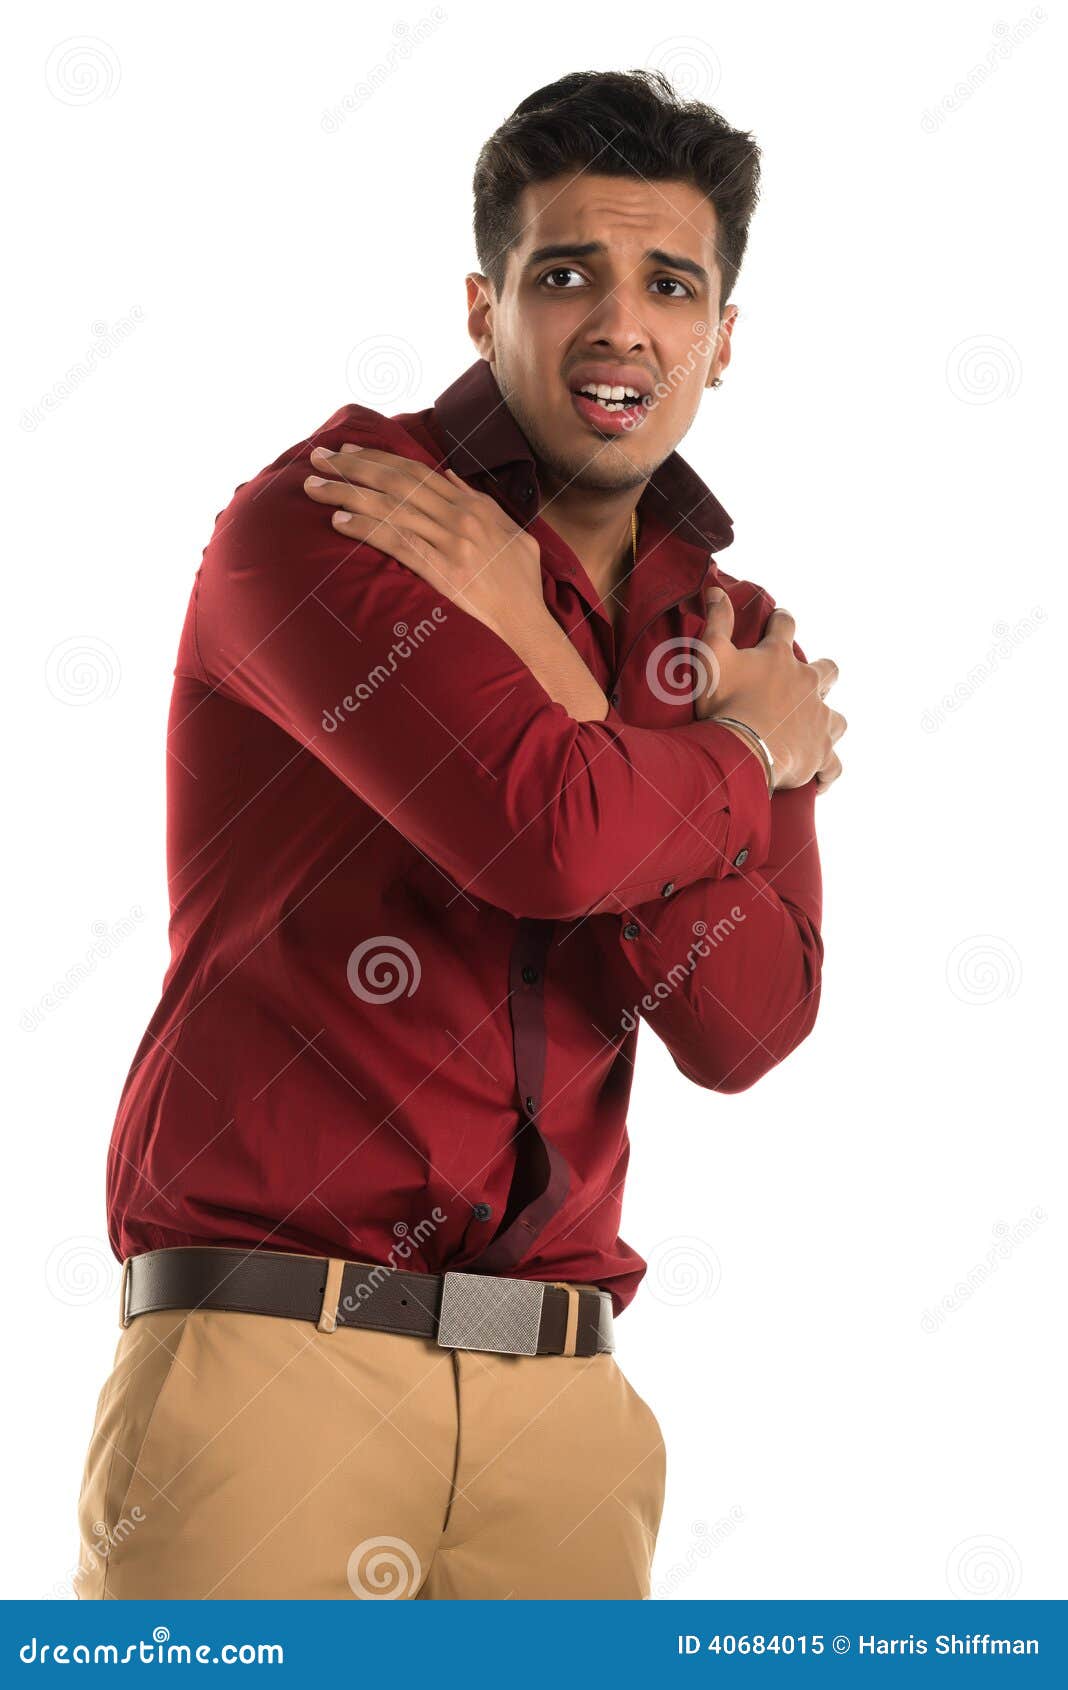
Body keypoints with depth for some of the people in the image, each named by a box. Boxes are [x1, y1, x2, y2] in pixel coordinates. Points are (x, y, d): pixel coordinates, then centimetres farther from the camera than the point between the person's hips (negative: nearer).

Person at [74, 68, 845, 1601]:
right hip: (270, 1355, -5)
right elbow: (553, 829, -21)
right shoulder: (318, 521, -5)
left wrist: (539, 656, -8)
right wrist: (756, 753, 1)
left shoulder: (729, 639, 13)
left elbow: (742, 1027, -2)